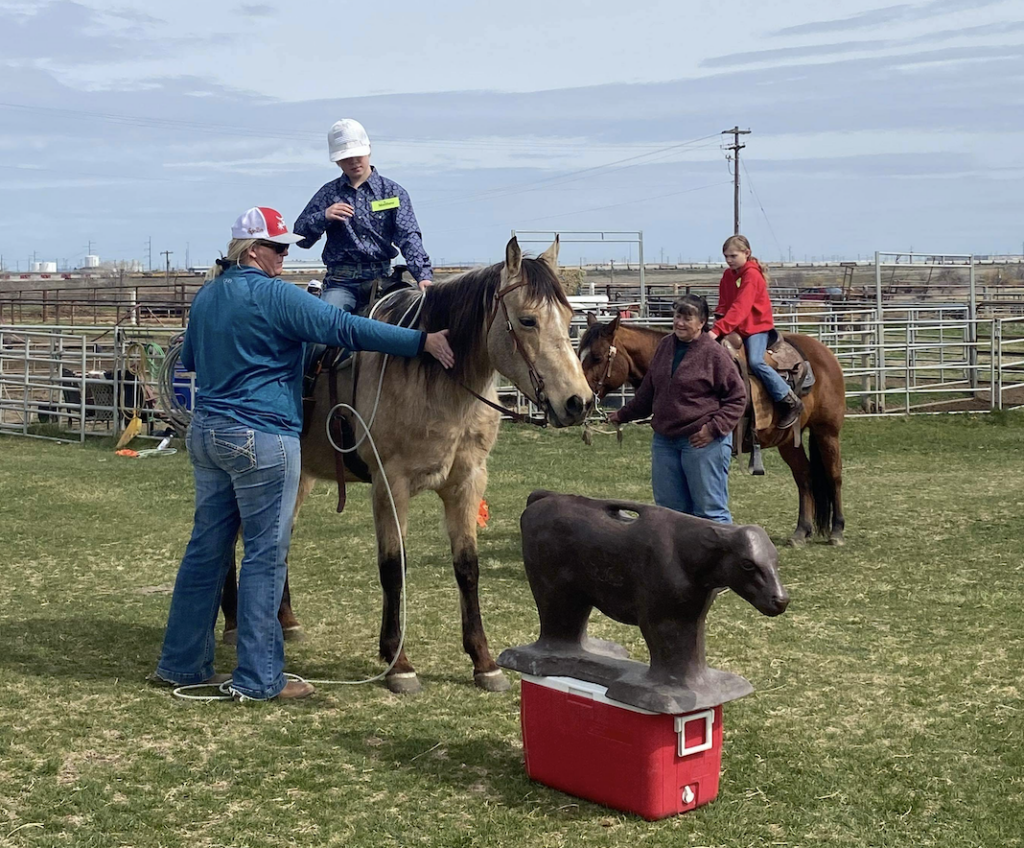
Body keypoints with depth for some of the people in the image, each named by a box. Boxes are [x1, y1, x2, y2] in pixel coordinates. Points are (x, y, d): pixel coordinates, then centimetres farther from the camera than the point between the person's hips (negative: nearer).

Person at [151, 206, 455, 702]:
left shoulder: (205, 297, 13)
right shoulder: (273, 296, -13)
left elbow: (189, 360, 28)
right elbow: (345, 328, -18)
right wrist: (423, 341, -17)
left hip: (205, 433, 9)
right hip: (260, 438, -9)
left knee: (206, 548, 15)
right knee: (265, 555, -2)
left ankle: (181, 663, 22)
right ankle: (258, 677, 3)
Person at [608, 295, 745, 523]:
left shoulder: (714, 353, -9)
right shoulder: (665, 346, 10)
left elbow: (737, 397, -7)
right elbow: (648, 391, 22)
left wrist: (714, 428, -17)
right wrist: (623, 415, 27)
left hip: (702, 442, -7)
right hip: (664, 440, 7)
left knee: (709, 510, -3)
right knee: (669, 508, 13)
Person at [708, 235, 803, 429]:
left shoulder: (752, 275, -17)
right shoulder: (728, 275, 9)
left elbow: (740, 308, -28)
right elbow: (724, 303, 11)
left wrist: (718, 329, -37)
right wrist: (718, 319, -13)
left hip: (756, 326, -8)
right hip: (736, 328, 9)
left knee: (755, 362, -27)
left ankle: (791, 403, -17)